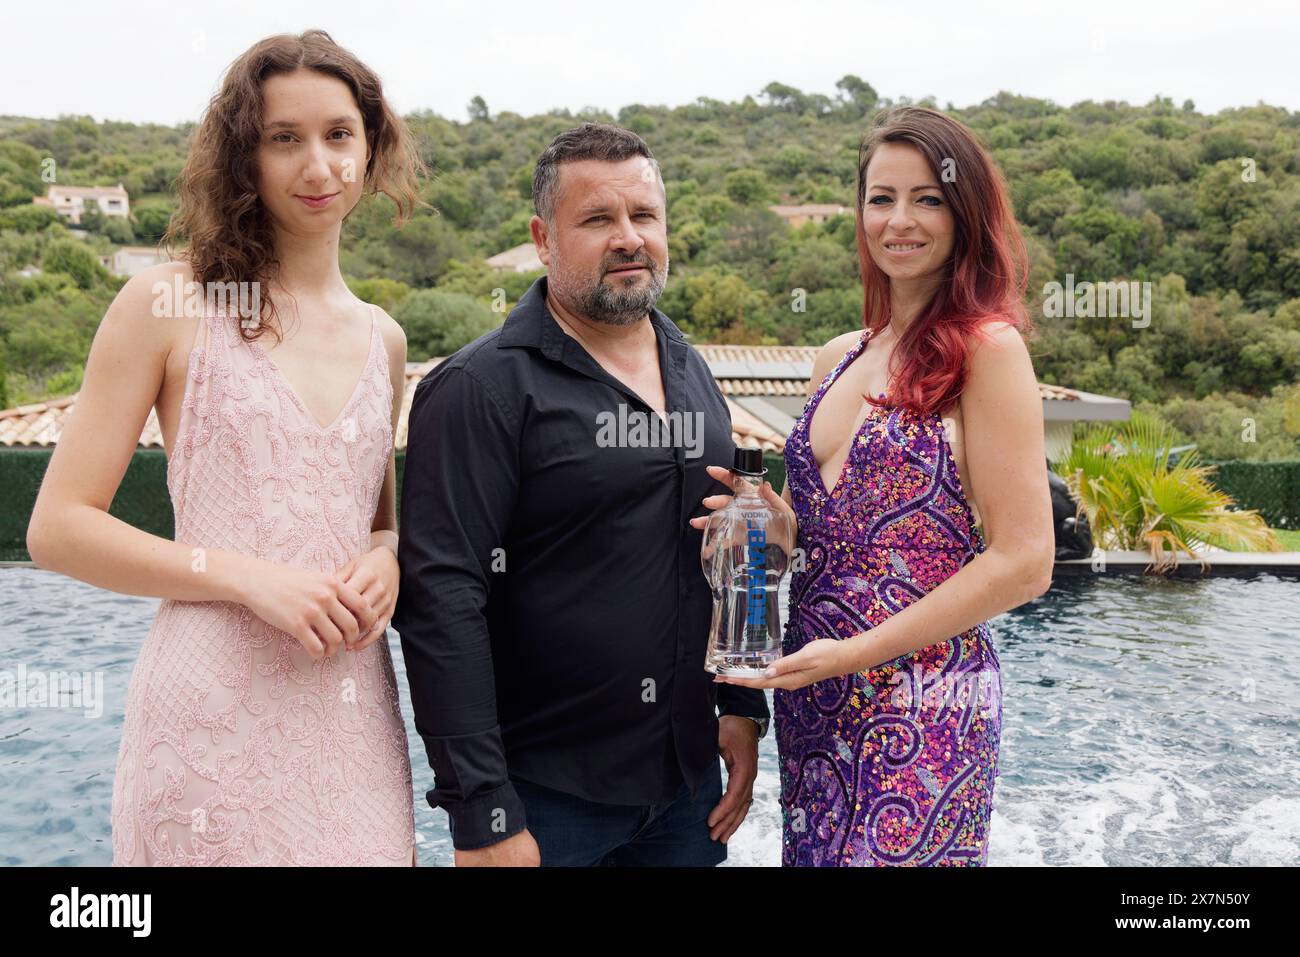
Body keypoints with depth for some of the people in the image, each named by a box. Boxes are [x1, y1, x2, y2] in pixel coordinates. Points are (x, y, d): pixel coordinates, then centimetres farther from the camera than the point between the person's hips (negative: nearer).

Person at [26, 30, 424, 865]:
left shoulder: (383, 340, 11)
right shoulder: (168, 305, -2)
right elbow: (59, 527, -4)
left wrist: (386, 558, -1)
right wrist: (247, 578, -14)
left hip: (353, 715, 4)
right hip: (214, 714, -4)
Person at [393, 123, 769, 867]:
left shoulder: (694, 376, 9)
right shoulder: (481, 388, -13)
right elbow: (442, 599, -17)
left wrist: (744, 709, 9)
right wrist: (483, 818, -19)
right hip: (544, 795, -6)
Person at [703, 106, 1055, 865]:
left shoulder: (987, 348, -9)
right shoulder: (840, 359, 10)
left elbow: (1023, 561, -13)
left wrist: (855, 652, -16)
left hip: (923, 710, -6)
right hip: (814, 710, 6)